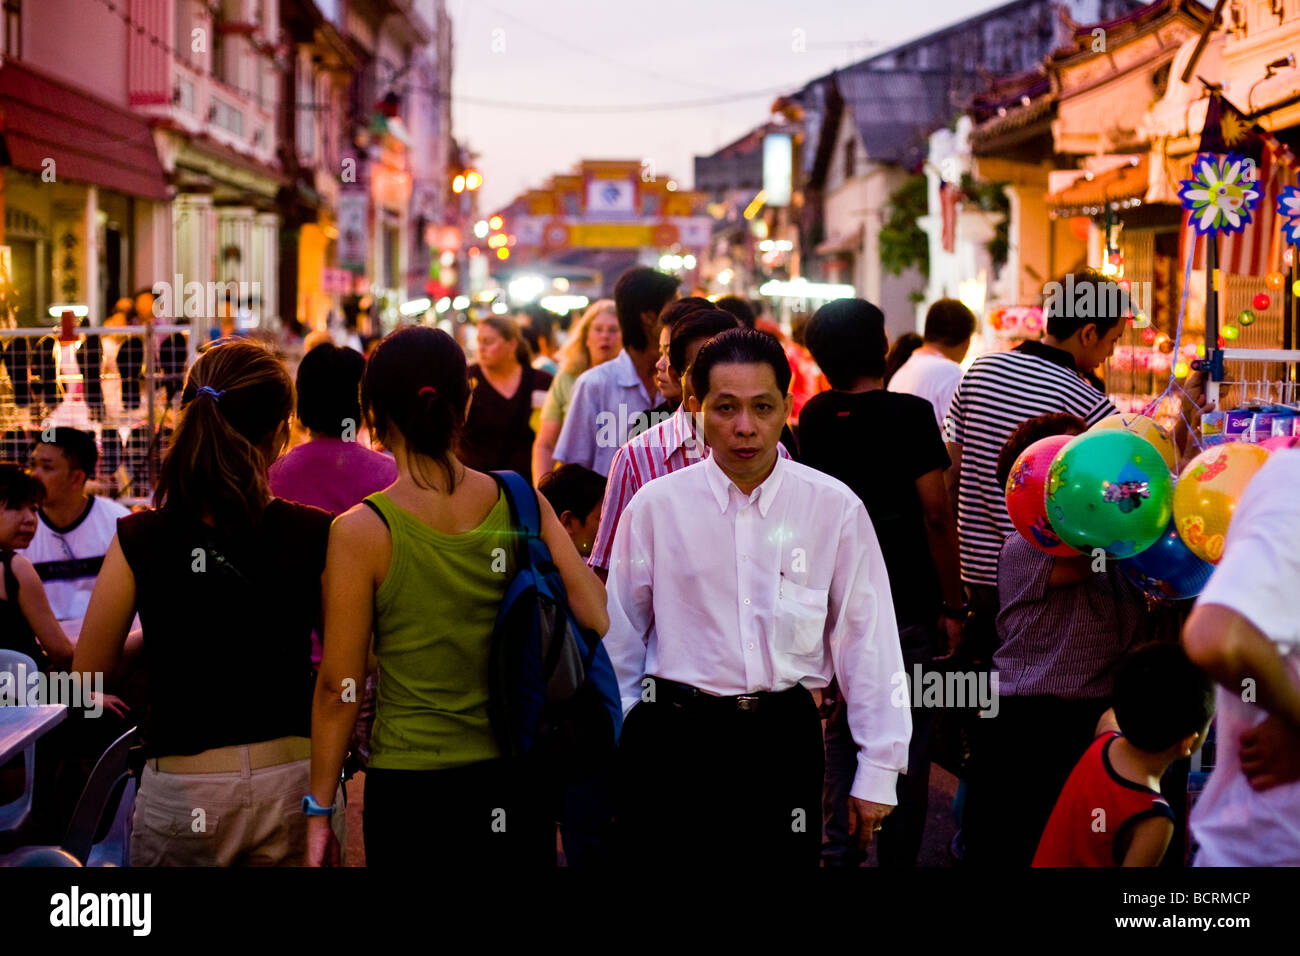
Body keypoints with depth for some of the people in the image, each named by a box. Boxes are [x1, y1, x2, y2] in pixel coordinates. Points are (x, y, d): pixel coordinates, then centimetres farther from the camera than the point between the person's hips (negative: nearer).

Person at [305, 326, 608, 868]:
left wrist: (320, 809, 0)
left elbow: (338, 689, -9)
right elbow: (597, 618, -5)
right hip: (516, 783, 3)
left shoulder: (361, 532, -12)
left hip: (411, 786, -3)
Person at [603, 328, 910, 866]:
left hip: (785, 737, 0)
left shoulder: (834, 508, -1)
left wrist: (877, 770, 3)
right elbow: (621, 638, 9)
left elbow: (867, 640, 3)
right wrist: (605, 760, 12)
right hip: (673, 735, 0)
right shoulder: (656, 506, 0)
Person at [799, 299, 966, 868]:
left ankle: (838, 851, 12)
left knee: (840, 735, 13)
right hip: (906, 604, -4)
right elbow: (936, 514, -14)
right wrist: (952, 606, -8)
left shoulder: (813, 418, 4)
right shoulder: (907, 414, -12)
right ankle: (898, 857, 9)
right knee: (907, 738, 5)